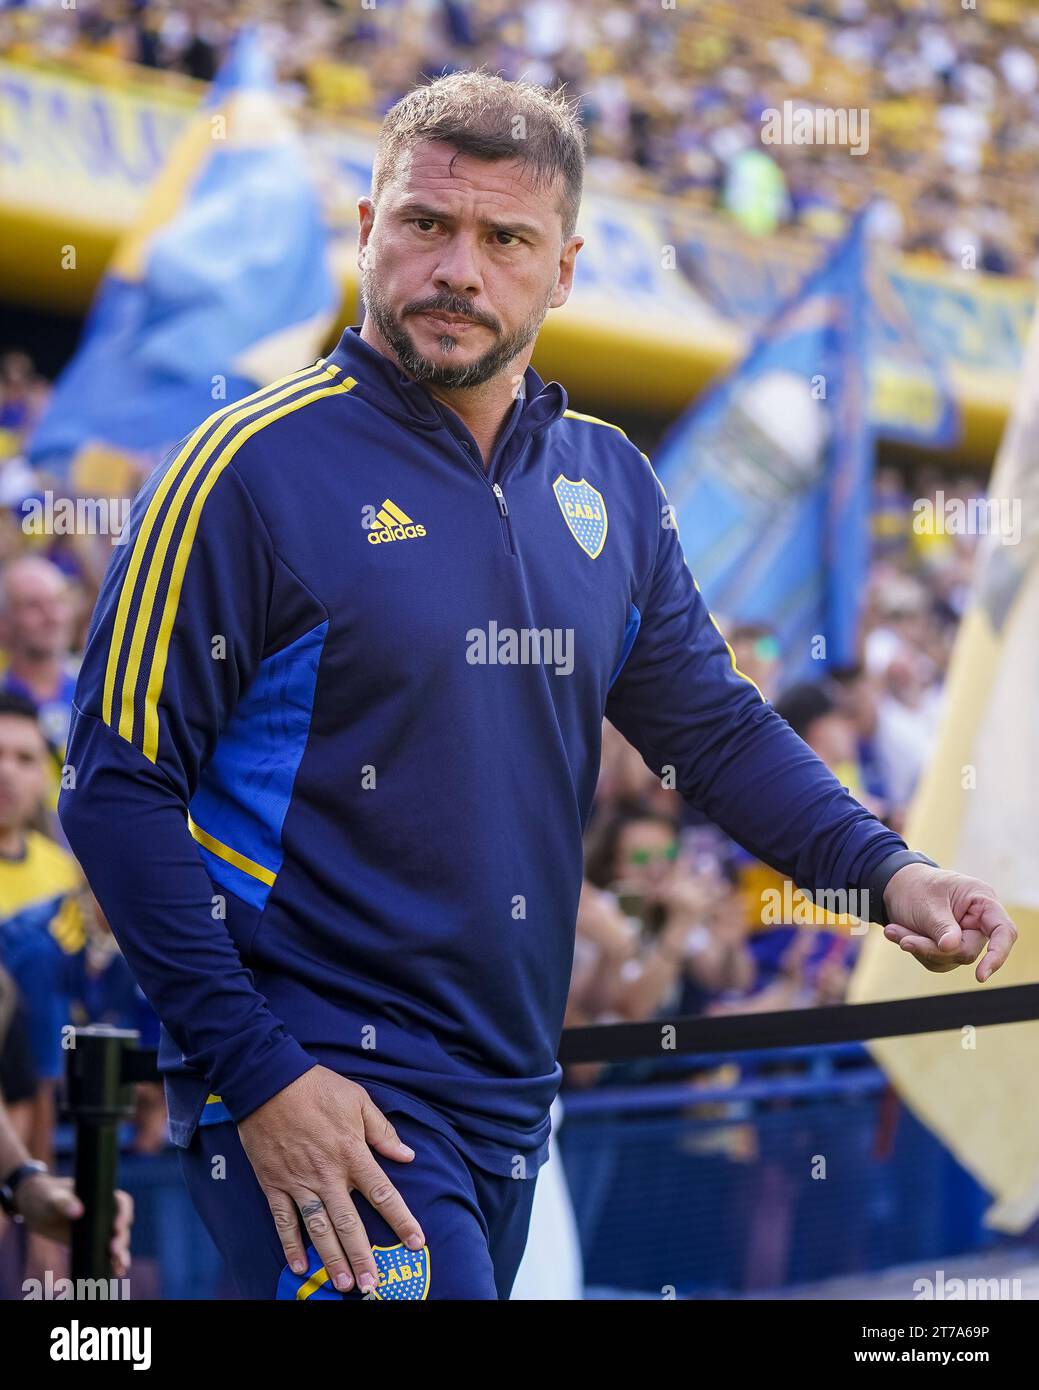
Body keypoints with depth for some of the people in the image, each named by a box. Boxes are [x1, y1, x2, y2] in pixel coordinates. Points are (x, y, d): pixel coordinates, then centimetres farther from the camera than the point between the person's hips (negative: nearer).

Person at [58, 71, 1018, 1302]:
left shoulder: (608, 484, 9)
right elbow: (120, 784, -11)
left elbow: (714, 726, 18)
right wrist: (255, 1072, -16)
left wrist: (882, 871, 0)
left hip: (509, 1097, 7)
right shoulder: (255, 468, -10)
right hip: (315, 1084, -7)